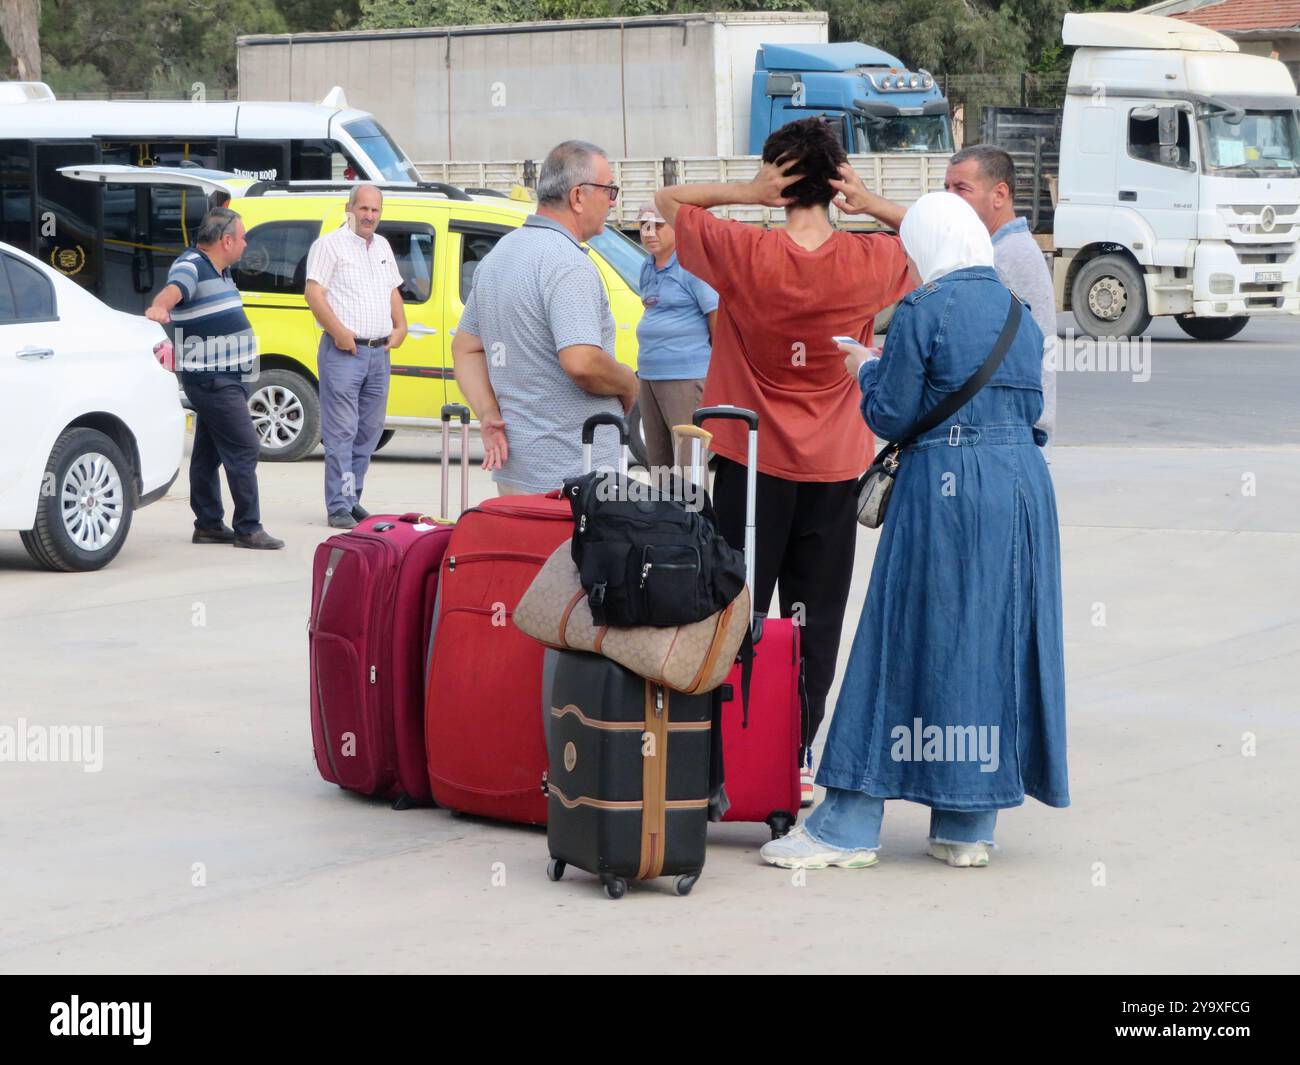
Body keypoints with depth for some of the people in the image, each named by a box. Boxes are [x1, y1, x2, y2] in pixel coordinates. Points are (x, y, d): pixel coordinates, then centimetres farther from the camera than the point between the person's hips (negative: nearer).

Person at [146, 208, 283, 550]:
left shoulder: (219, 272, 17)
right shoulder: (190, 268, -15)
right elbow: (173, 290, -37)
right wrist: (159, 307, -56)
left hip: (227, 378, 10)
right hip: (211, 379, -10)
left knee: (209, 451, 14)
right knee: (244, 449, -12)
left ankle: (209, 524, 19)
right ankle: (248, 529, -10)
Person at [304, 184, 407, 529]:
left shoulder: (382, 246, 18)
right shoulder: (329, 245, -4)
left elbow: (393, 292, 26)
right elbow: (313, 293, -11)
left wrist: (400, 327, 9)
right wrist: (338, 331, -19)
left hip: (379, 351, 7)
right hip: (344, 351, -7)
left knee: (370, 430, 10)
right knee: (341, 432, -8)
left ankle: (352, 499, 18)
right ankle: (340, 507, -8)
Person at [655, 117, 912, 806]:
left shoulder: (743, 252, -13)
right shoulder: (871, 261, -8)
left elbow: (666, 199, 1)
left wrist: (747, 192, -11)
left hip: (752, 464, -1)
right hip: (834, 470, 1)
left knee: (739, 612, 6)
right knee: (815, 620, 8)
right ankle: (797, 758, 9)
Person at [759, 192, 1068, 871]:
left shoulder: (922, 311, -9)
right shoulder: (1018, 309, 11)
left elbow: (892, 416, -8)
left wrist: (867, 370, 12)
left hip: (944, 489, -6)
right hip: (1023, 482, 6)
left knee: (909, 642, -2)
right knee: (996, 643, 9)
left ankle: (848, 827, 2)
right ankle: (967, 827, 13)